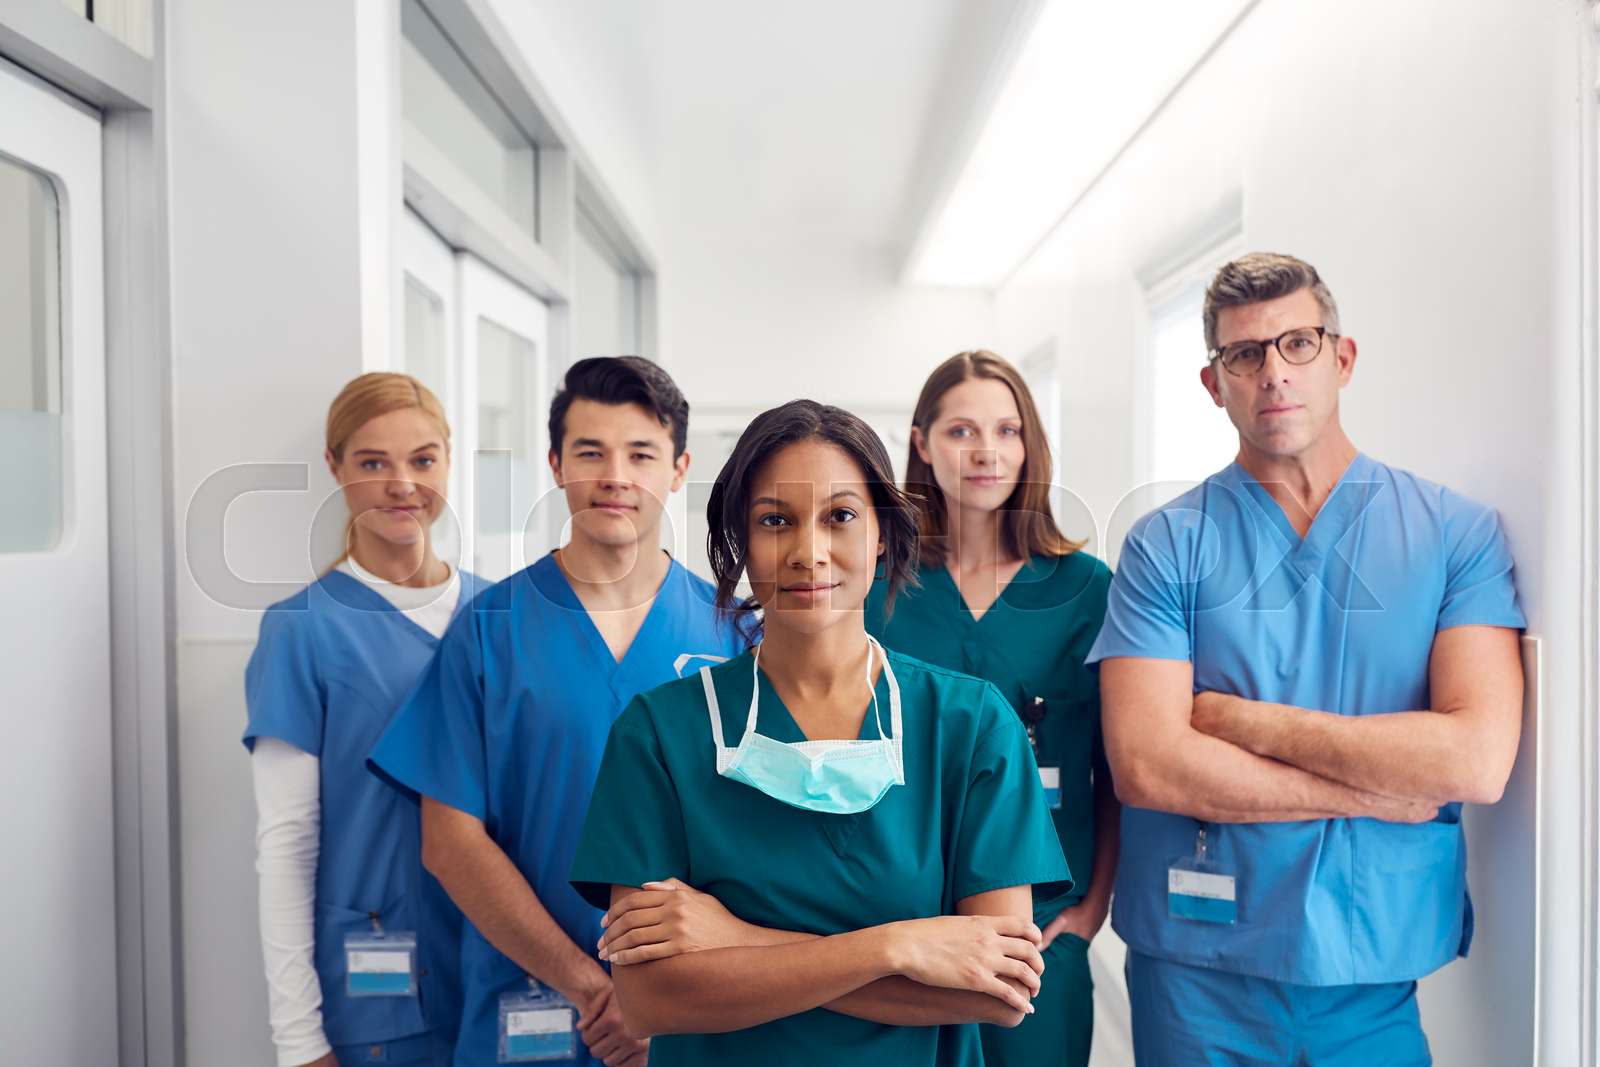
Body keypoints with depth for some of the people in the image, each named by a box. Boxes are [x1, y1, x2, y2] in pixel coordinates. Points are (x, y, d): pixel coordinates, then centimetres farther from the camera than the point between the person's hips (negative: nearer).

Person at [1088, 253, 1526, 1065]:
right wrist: (1376, 791, -12)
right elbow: (1144, 767, -16)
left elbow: (1478, 760, -13)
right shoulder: (1166, 545, -6)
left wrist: (1242, 719, -13)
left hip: (1384, 966, 1)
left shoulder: (1456, 533, -2)